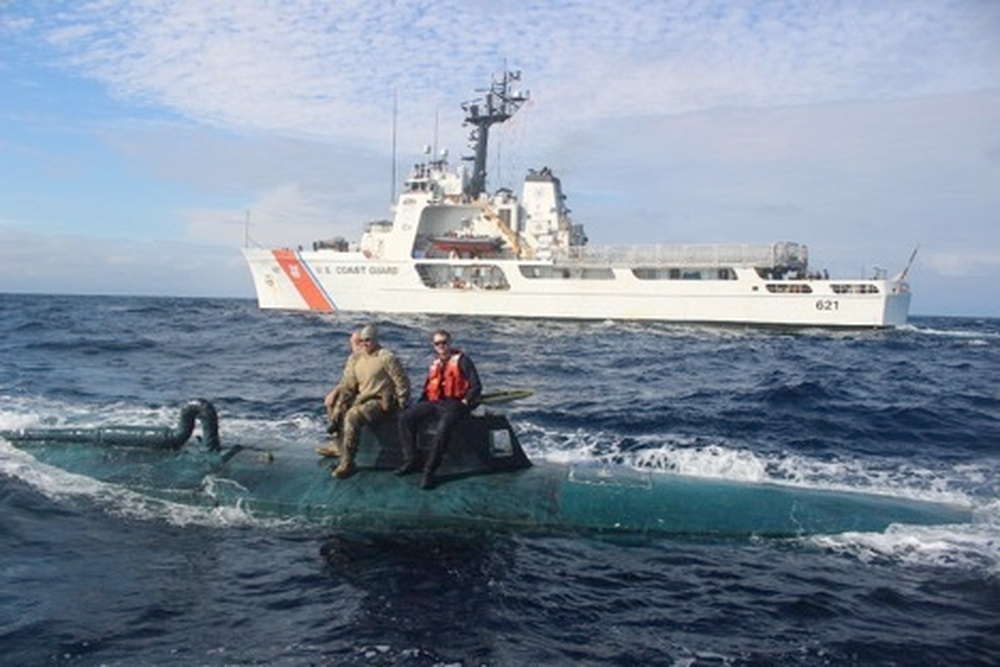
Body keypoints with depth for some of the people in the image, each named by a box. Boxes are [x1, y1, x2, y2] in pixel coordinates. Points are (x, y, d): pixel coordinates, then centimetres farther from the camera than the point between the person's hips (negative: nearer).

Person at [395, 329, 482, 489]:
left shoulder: (461, 360, 0)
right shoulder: (434, 364, 20)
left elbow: (476, 386, -4)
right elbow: (427, 388, 26)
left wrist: (464, 403, -13)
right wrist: (420, 404, 9)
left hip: (454, 404, -7)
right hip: (434, 403, 7)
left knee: (443, 426, -37)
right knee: (405, 417, -12)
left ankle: (429, 471, -32)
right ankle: (411, 460, -8)